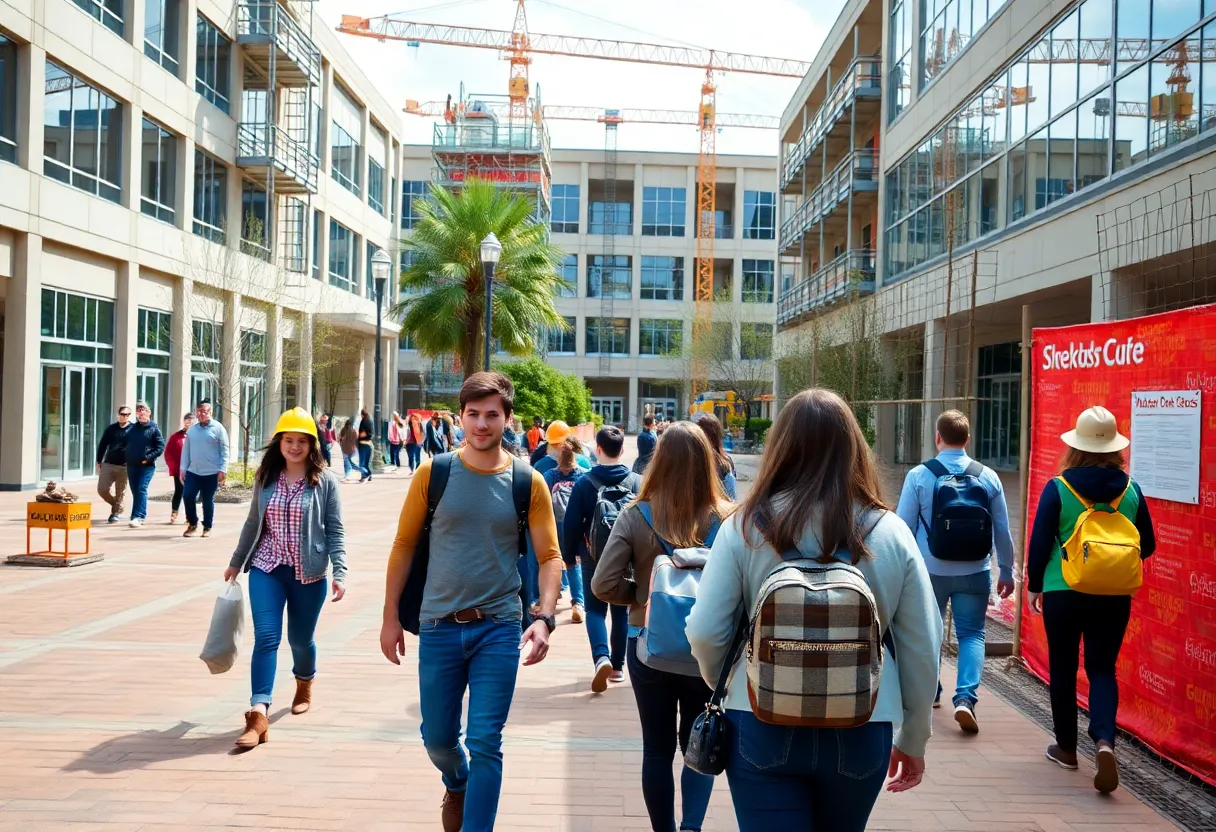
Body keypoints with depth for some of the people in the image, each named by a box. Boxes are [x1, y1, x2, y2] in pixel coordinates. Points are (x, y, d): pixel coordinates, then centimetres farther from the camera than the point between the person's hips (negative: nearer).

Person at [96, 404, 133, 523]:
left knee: (120, 492, 2)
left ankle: (116, 512, 17)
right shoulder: (111, 428, 9)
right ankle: (117, 507, 22)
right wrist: (99, 461, 12)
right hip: (108, 464, 3)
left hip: (124, 466, -3)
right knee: (102, 489, -1)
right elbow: (102, 445, 14)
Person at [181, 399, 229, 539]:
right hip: (193, 472, 4)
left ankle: (207, 527, 19)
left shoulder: (218, 428, -4)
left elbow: (224, 451, -6)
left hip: (211, 473, -4)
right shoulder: (192, 430, 9)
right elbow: (186, 449, 12)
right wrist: (183, 468, 6)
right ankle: (192, 524, 14)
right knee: (187, 496, -4)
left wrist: (223, 470, -12)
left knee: (208, 501, 4)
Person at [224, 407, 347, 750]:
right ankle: (258, 714, -9)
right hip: (267, 569, 2)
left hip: (308, 573, -2)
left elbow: (335, 530, -6)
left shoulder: (324, 481, -5)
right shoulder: (265, 479, 4)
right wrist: (236, 562, 20)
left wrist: (339, 572, -14)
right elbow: (253, 524, 14)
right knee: (266, 638, -9)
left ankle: (304, 685, 44)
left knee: (301, 638, 14)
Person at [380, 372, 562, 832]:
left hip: (498, 627, -1)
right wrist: (390, 616, 3)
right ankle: (457, 785, 51)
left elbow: (549, 556, -4)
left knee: (485, 744, 0)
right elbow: (404, 544, 3)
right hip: (439, 626, 2)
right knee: (437, 738, 17)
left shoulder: (528, 482, -5)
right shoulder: (433, 473, -4)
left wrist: (544, 617, -17)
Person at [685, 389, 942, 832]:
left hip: (762, 727, -3)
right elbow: (922, 647, -1)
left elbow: (705, 632, -9)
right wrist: (914, 737, 13)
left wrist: (728, 689, 12)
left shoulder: (745, 527, -9)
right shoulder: (891, 533, -5)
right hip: (861, 731, 3)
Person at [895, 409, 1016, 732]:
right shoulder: (988, 477, -3)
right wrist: (1006, 571, 15)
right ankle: (965, 698, -7)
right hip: (974, 572, 1)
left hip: (929, 570, 0)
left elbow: (904, 527, -6)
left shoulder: (918, 475, -9)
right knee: (972, 634, 9)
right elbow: (1002, 530, 4)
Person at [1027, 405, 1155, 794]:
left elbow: (1040, 542, -8)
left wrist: (1034, 586, 5)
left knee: (1063, 669, 12)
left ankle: (1066, 748, 23)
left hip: (1064, 592, -2)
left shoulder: (1058, 488, -10)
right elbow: (1147, 546, 6)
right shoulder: (1131, 489, -2)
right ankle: (1105, 741, -12)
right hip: (1114, 596, 2)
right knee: (1102, 668, 10)